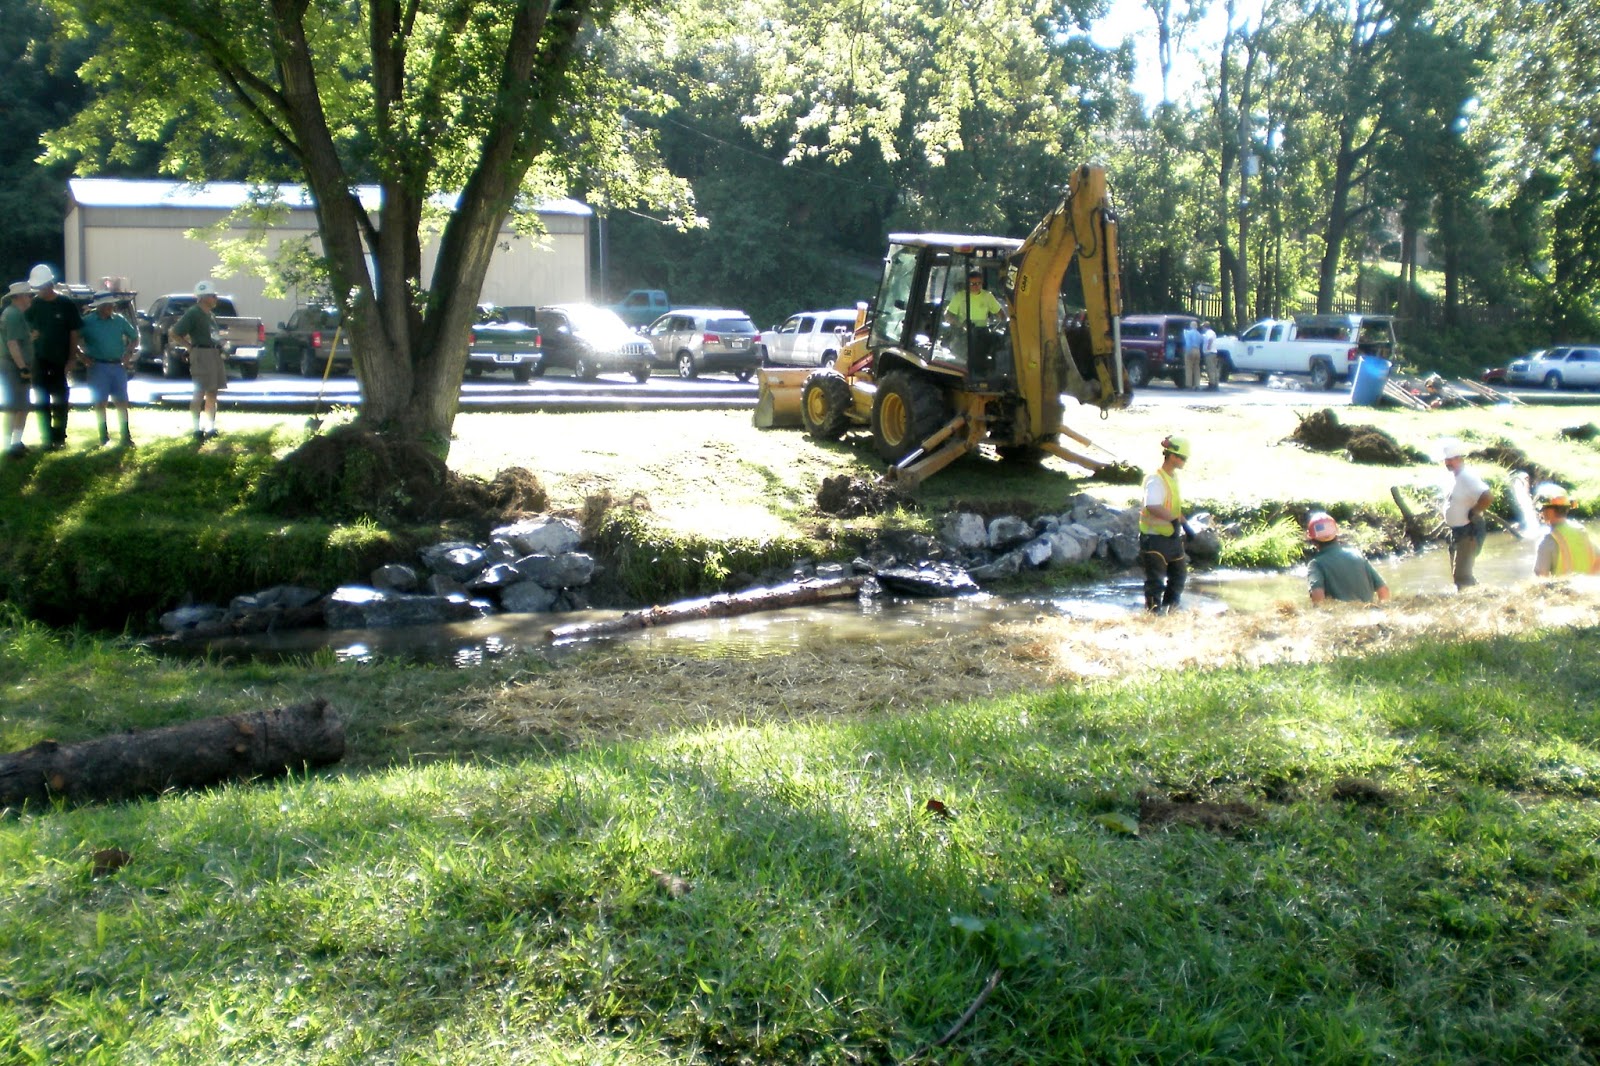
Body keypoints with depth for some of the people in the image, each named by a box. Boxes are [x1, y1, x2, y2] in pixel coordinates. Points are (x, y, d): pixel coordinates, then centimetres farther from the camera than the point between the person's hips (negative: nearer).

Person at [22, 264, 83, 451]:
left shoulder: (66, 305, -4)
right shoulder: (34, 304, 1)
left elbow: (74, 333, -2)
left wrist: (72, 358, -6)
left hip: (60, 361, -2)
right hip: (40, 360, 2)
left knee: (60, 402, 6)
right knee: (42, 401, 4)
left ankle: (59, 437, 16)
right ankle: (46, 438, 10)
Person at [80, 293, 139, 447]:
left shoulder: (119, 320, 6)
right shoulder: (88, 322, -4)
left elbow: (134, 337, 17)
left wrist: (128, 353, 4)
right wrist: (85, 357, -6)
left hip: (118, 366, 3)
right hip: (99, 367, -2)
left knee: (122, 402, 2)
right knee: (100, 402, 2)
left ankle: (126, 436, 5)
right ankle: (104, 436, 9)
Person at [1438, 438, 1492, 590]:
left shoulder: (1468, 477, -21)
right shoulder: (1456, 477, 9)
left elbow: (1488, 497, -34)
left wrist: (1473, 513, -22)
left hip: (1469, 533, -10)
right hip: (1457, 532, 10)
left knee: (1461, 575, -11)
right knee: (1457, 574, 18)